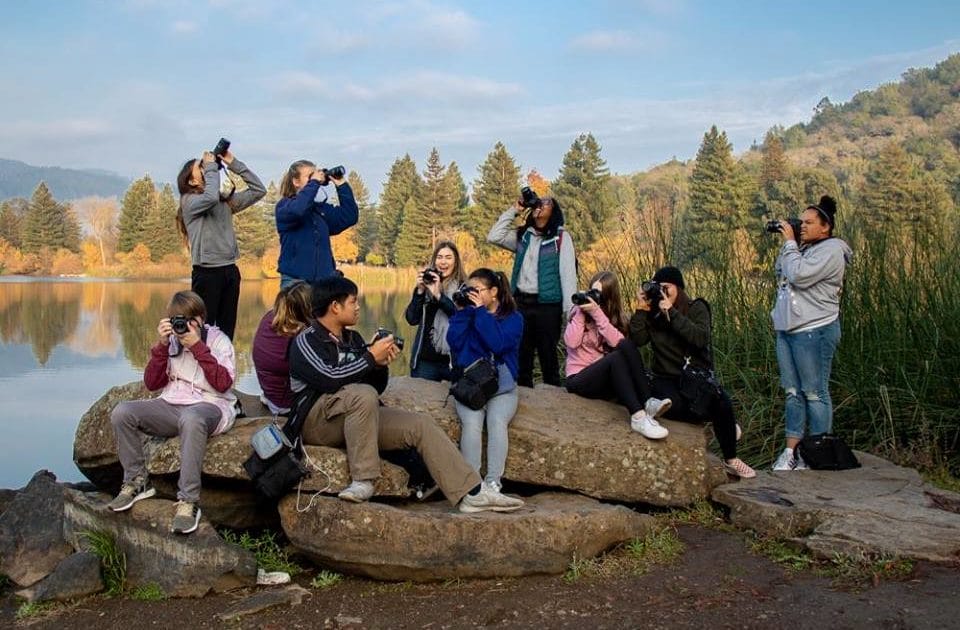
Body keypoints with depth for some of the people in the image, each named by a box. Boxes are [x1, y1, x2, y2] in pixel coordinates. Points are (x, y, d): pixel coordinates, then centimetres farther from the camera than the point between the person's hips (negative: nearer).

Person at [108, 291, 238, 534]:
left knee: (190, 418, -42)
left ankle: (189, 501, -35)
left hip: (209, 405, -5)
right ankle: (136, 482, -2)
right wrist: (162, 345, -3)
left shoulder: (218, 340, 1)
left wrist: (197, 346, -15)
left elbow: (223, 383, -13)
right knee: (121, 413, -18)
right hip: (171, 405, 5)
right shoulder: (172, 341, 12)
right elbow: (152, 383, 8)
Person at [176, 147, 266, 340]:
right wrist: (211, 167, -9)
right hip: (206, 273, -6)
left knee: (227, 330, 8)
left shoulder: (226, 200, 15)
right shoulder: (189, 201, -2)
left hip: (230, 271, 6)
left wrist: (234, 164, 6)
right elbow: (211, 197, -23)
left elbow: (258, 190, 11)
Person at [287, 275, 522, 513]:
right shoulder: (305, 341, -6)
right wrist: (371, 357, -16)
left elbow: (378, 387, 17)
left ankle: (472, 493, -11)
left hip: (358, 417, 7)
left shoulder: (352, 338, 16)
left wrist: (381, 365, -4)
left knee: (421, 425, -8)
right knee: (364, 395, -36)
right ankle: (363, 481, -31)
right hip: (317, 420, -7)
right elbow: (330, 379, -24)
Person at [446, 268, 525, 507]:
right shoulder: (469, 314, 16)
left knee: (497, 421, -32)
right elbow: (454, 342, -1)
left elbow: (498, 344, -14)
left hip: (502, 385, -1)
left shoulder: (513, 318, 6)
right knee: (471, 423, -29)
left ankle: (492, 486, -38)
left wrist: (481, 311, -9)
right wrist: (463, 311, -2)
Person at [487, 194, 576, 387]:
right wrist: (513, 211, 5)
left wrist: (570, 309, -14)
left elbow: (568, 273, -7)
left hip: (548, 305, -5)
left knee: (548, 357, 3)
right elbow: (494, 237, 6)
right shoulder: (523, 235, 13)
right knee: (521, 356, 12)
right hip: (522, 303, 5)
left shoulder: (561, 237, -2)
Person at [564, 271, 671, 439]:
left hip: (607, 377, 3)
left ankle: (648, 403, -33)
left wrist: (597, 313, -23)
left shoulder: (616, 316, 6)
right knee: (615, 357, -32)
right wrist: (581, 313, -16)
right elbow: (571, 342, -17)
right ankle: (638, 416, -46)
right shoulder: (579, 311, 1)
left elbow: (617, 342, -17)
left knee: (628, 346, -25)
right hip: (579, 378, -3)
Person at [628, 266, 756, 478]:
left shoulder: (696, 308, 1)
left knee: (722, 404, -29)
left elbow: (702, 338, -19)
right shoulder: (653, 313, 6)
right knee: (672, 406, -34)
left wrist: (671, 313, -21)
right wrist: (642, 309, -11)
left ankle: (731, 461, -4)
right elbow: (637, 340, -8)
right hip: (667, 378, 1)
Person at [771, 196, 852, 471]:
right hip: (788, 330, 9)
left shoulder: (830, 250, -9)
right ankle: (791, 451, 12)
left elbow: (798, 276, -20)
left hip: (815, 331, -9)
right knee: (793, 392, 8)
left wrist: (790, 243, -10)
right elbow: (781, 274, 16)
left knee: (815, 393, -2)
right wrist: (787, 245, 8)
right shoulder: (805, 248, 18)